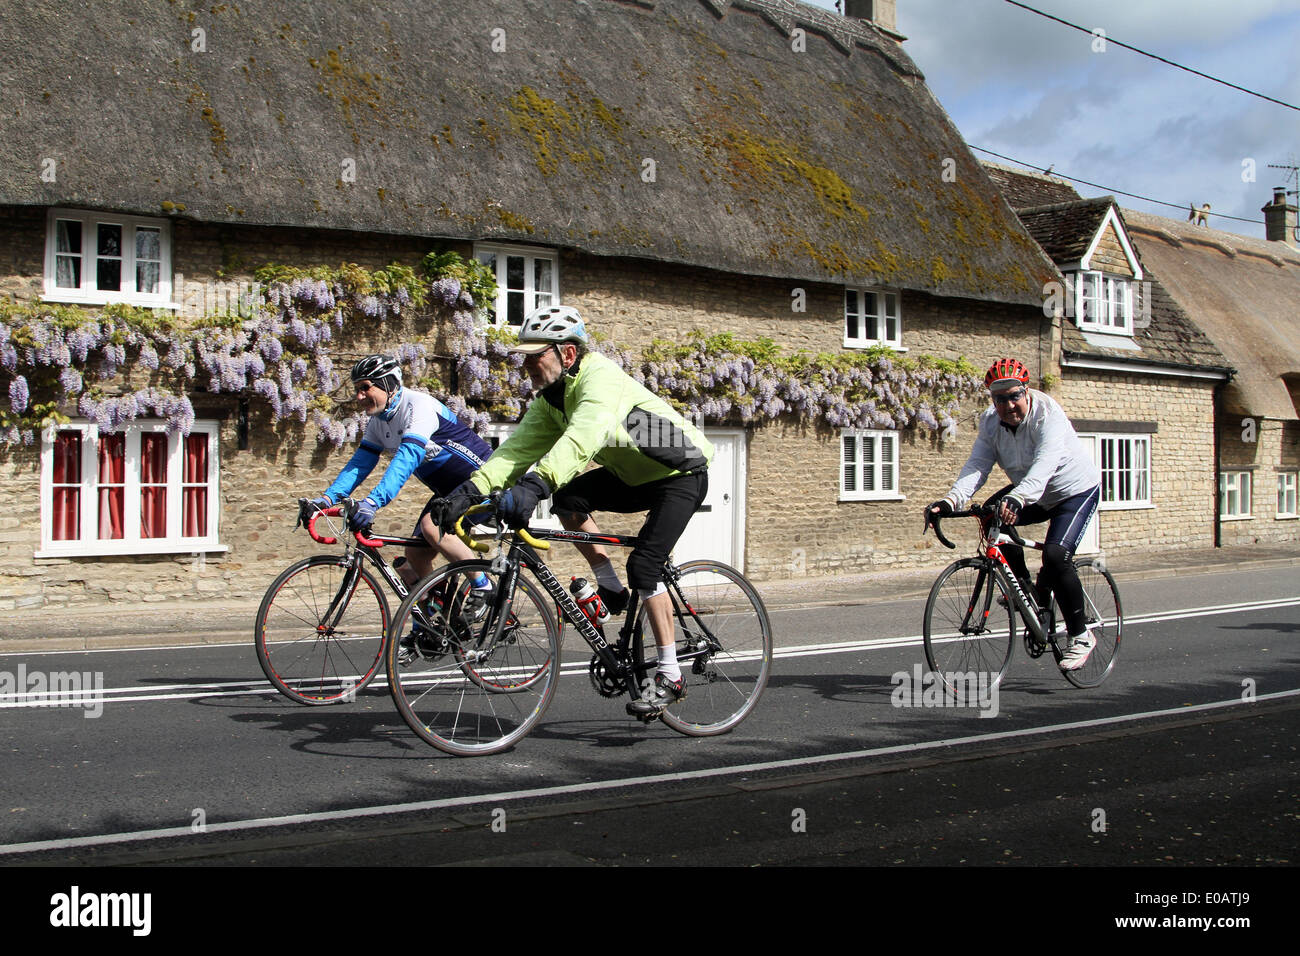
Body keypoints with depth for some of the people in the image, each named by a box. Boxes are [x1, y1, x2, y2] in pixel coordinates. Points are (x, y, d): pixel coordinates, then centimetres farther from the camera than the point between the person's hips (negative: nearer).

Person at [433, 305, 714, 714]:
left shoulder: (601, 378, -29)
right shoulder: (550, 398, -3)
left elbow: (583, 437, -48)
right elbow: (520, 447, -14)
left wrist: (535, 484, -61)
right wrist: (473, 488, -29)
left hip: (681, 475, -8)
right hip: (633, 477, 8)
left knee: (643, 564, -20)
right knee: (567, 496, -14)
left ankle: (670, 677, -9)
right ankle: (610, 588, 2)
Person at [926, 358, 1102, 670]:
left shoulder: (1048, 415, -29)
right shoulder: (991, 422, -10)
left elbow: (1044, 465, -45)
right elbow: (977, 466, -20)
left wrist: (1016, 499, -62)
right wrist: (951, 501, -38)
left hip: (1076, 491, -7)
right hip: (1032, 495, 7)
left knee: (1056, 555, -24)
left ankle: (1081, 636, -7)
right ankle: (1024, 587, 2)